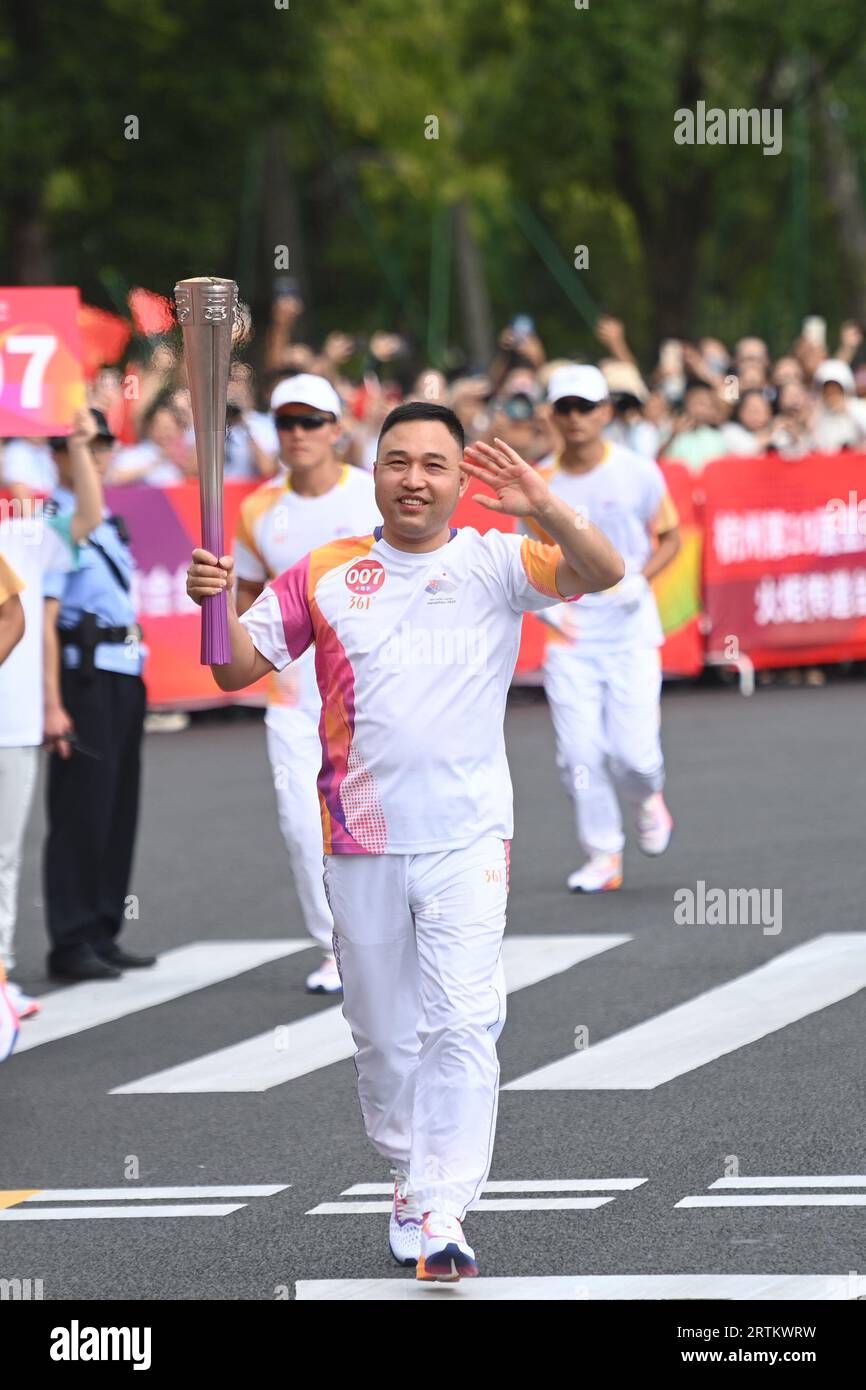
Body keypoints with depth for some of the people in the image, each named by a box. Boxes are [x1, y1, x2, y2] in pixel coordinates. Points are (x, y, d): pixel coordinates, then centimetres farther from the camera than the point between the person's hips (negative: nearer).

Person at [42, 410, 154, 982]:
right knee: (81, 810, -6)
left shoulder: (107, 522, 16)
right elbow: (45, 617, -16)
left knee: (119, 807, 11)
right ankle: (71, 945, -2)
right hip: (84, 675, -9)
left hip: (125, 674, 9)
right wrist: (52, 704, -22)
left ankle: (103, 935, 18)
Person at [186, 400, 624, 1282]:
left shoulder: (495, 564, -1)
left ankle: (441, 1217, -16)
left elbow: (602, 575, -15)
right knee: (384, 1034, 13)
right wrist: (215, 602, -17)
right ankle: (411, 1177, 32)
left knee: (460, 1025, -13)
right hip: (360, 843, 3)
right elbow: (239, 669, 3)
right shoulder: (325, 575, 5)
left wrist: (542, 508, -33)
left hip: (467, 837, -3)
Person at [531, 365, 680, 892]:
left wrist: (641, 578, -10)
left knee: (633, 752, -9)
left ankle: (649, 800, 26)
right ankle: (603, 854, 9)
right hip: (570, 632, 2)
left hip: (629, 629, -2)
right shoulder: (539, 482, 3)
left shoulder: (638, 473, -2)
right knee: (580, 752, -5)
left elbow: (671, 536, 8)